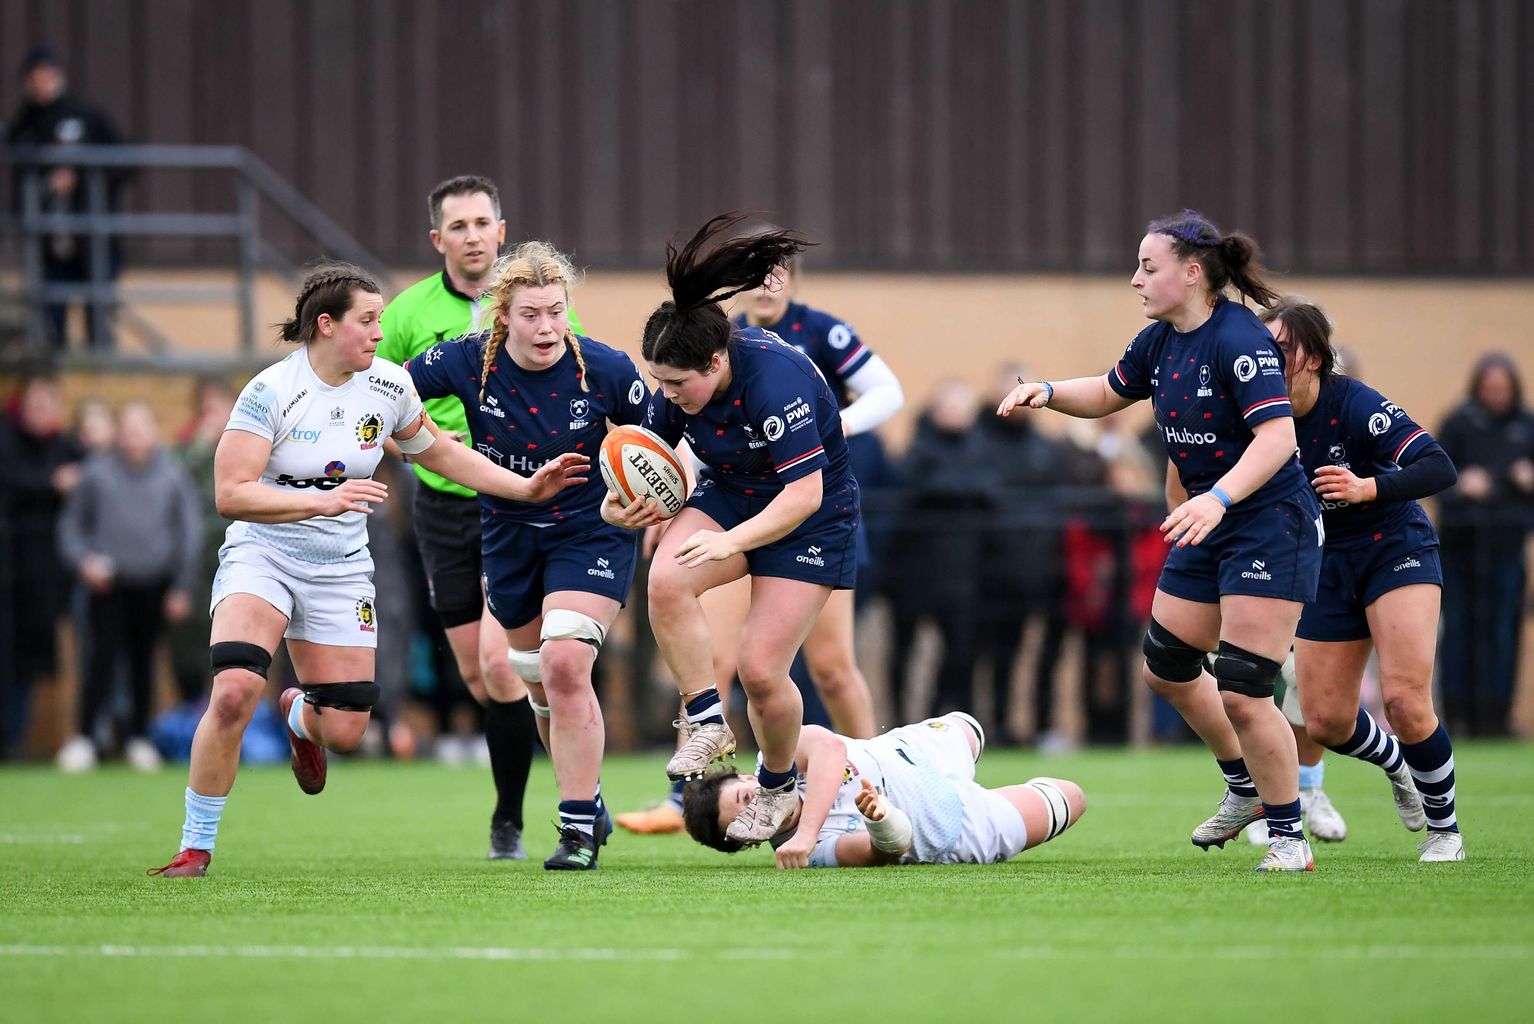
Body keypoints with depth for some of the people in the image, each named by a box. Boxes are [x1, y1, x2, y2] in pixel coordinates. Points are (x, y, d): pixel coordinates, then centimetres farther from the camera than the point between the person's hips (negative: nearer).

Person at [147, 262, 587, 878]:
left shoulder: (388, 386, -2)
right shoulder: (271, 391, -16)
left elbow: (439, 453, 15)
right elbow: (231, 494, -21)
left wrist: (527, 488, 8)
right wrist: (324, 501, -30)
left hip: (342, 568, 4)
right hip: (262, 554, -4)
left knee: (345, 734, 0)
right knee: (234, 689, -28)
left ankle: (301, 715, 41)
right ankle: (195, 849, -14)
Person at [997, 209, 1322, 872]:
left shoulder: (1239, 341, -21)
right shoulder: (1160, 343, 6)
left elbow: (1278, 434, -31)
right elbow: (1108, 394, 24)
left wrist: (1217, 499, -43)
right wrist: (1047, 392, 5)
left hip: (1270, 525, -10)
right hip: (1206, 527, 10)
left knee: (1243, 695, -13)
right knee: (1166, 668, 18)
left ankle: (1288, 837, 2)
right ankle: (1245, 788, 38)